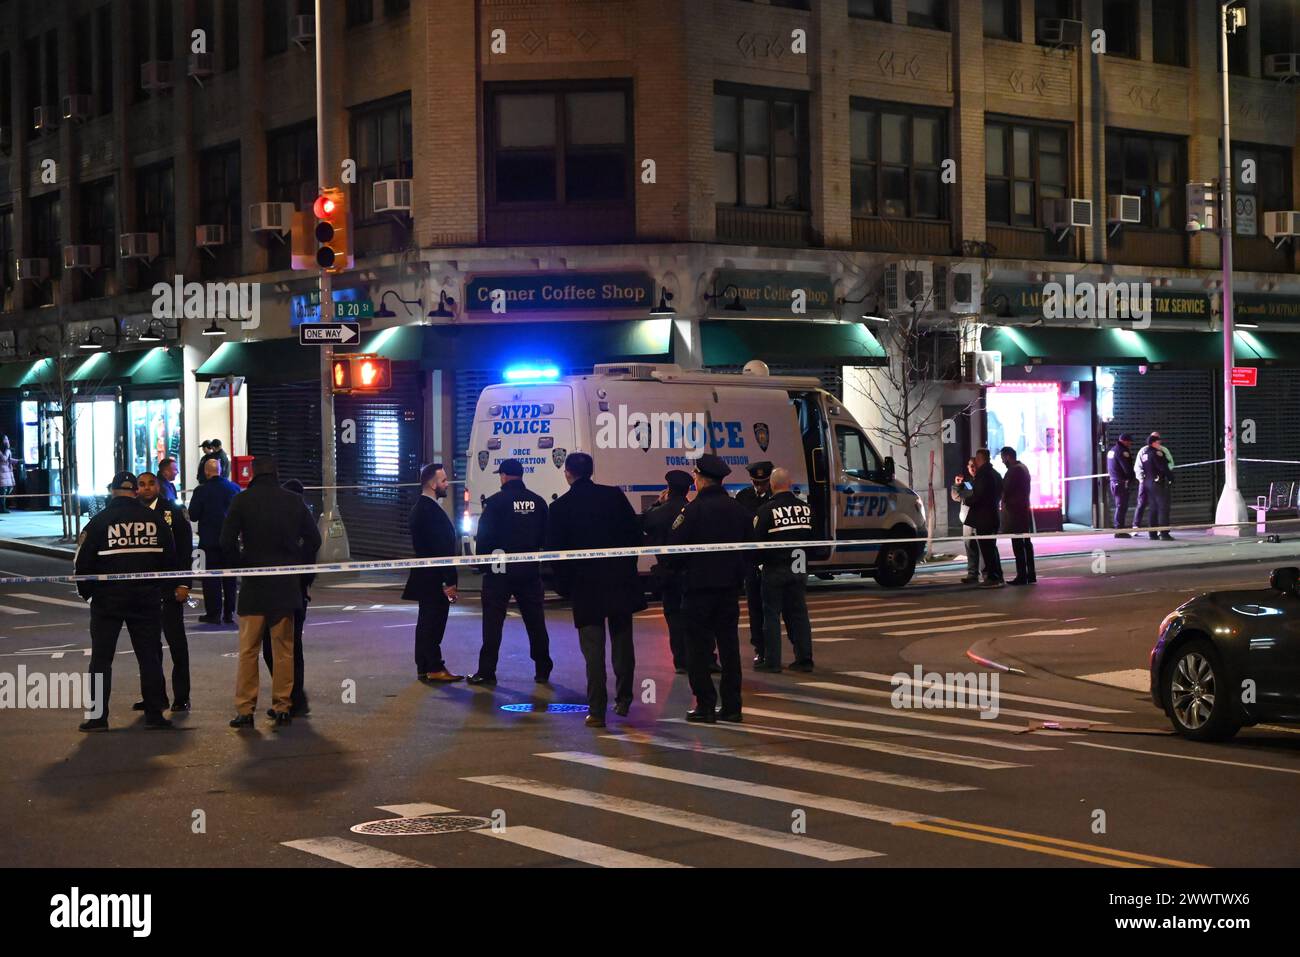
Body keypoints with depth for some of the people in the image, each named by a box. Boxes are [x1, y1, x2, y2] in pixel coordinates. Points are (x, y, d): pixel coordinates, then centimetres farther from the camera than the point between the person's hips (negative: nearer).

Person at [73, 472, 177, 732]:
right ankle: (154, 713, 8)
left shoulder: (99, 522, -8)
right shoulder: (154, 519, 0)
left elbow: (83, 563, -7)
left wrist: (86, 592, 8)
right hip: (147, 599, 2)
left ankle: (98, 716, 3)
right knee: (149, 656, 8)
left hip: (107, 599, -2)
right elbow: (169, 558, 3)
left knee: (101, 658, 5)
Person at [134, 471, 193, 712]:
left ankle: (181, 696, 4)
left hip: (169, 587, -4)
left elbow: (185, 550, -4)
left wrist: (183, 584, -11)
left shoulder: (173, 512, -2)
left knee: (176, 642, 0)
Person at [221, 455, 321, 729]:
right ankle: (282, 707, 10)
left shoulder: (242, 500, -6)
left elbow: (227, 541, -11)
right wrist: (293, 562, 10)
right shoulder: (294, 501, 2)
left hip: (254, 584, -2)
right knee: (284, 649, 9)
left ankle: (245, 710, 2)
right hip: (287, 584, 2)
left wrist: (240, 566, 3)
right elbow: (313, 540, 4)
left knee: (248, 649, 4)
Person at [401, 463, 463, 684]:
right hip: (434, 580, -10)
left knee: (427, 623, 13)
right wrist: (448, 582, -20)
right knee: (433, 624, -6)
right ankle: (435, 669, -3)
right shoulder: (431, 511, -19)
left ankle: (424, 667, 18)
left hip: (424, 578, 10)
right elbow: (440, 549, -22)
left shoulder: (420, 508, 14)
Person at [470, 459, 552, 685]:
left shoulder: (495, 502, -10)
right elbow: (544, 535, 9)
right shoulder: (538, 502, 4)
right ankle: (542, 669, 12)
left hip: (500, 570, -4)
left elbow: (484, 536, -9)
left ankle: (487, 671, -1)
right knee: (535, 620, 10)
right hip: (530, 570, 4)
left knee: (493, 620, 1)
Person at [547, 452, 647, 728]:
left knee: (593, 648, 1)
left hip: (585, 585, -2)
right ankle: (623, 699, 24)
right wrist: (629, 565, 11)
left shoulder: (560, 507, -5)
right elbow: (635, 533, 0)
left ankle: (597, 710, -3)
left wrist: (565, 584, 8)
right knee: (622, 642, 16)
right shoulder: (615, 496, -1)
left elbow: (555, 550, -3)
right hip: (621, 581, 2)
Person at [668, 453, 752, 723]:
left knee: (698, 648, 2)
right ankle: (731, 706, 11)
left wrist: (683, 568, 5)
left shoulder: (693, 510, -14)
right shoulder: (739, 510, 4)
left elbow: (674, 547, -13)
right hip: (730, 587, 5)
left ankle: (705, 705, 0)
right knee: (729, 645, 10)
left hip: (699, 586, -5)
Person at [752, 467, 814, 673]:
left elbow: (757, 542, -10)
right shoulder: (806, 508, 2)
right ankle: (804, 658, 12)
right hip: (799, 569, 5)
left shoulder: (765, 510, -13)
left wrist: (759, 560, 8)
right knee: (798, 613, 12)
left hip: (775, 570, -4)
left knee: (771, 614, 3)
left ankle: (772, 661, 2)